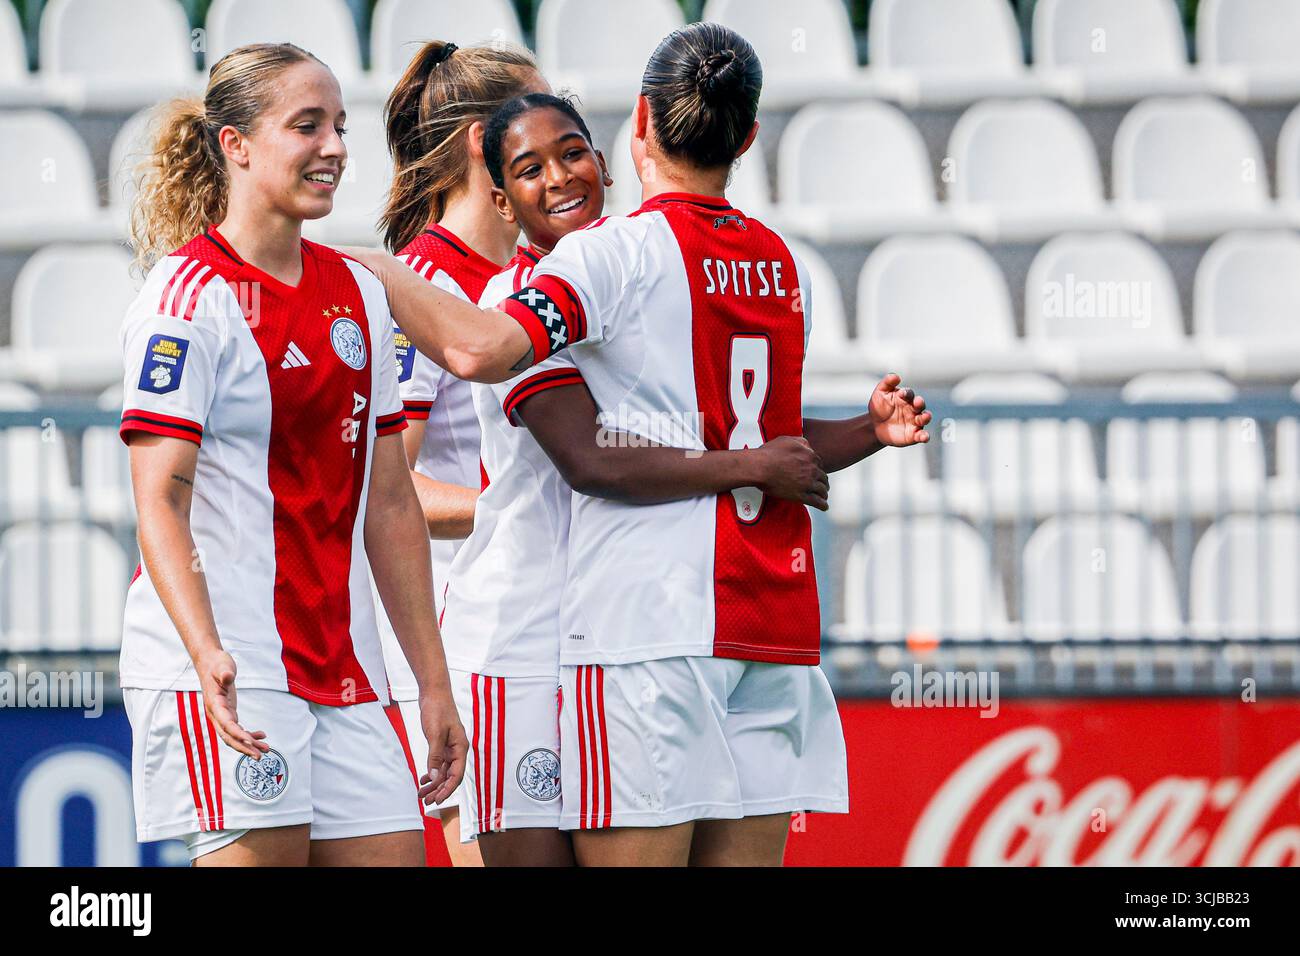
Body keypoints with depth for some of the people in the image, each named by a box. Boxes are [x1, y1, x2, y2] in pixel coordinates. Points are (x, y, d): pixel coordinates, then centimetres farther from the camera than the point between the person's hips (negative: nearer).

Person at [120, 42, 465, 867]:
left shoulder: (360, 295, 14)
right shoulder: (189, 295, -7)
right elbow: (159, 500, -14)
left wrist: (434, 682, 14)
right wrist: (206, 656, -28)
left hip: (342, 671, 7)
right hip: (226, 668, -7)